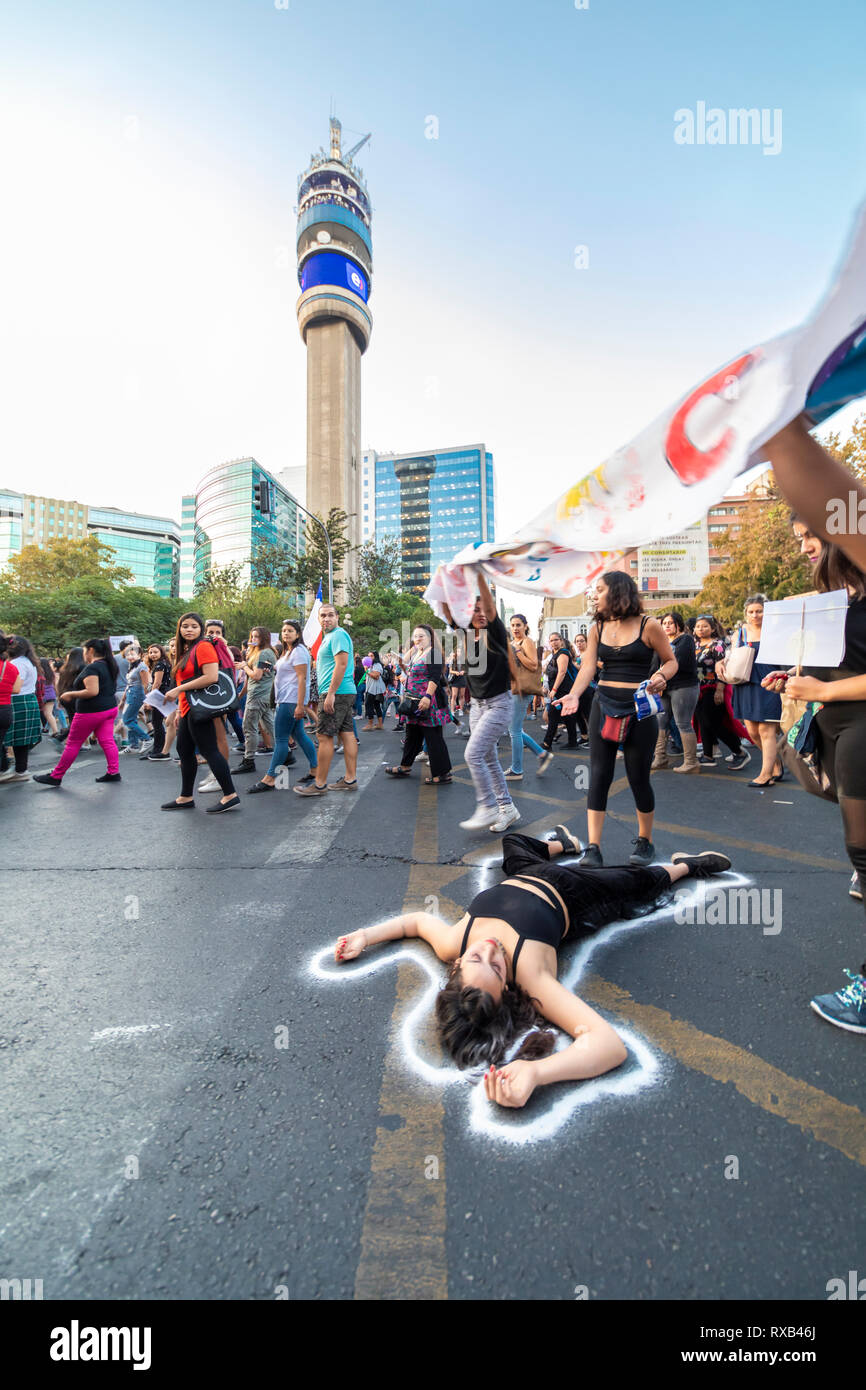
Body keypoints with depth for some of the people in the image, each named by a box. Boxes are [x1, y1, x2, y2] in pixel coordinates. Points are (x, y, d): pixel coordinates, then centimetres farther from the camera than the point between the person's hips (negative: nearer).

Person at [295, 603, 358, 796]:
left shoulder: (338, 635, -10)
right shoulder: (329, 636, 22)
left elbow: (342, 664, -20)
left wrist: (330, 693, -22)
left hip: (336, 693, -10)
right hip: (345, 693, 10)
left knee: (325, 736, -7)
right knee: (347, 734, 8)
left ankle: (319, 784, -2)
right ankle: (350, 779, 13)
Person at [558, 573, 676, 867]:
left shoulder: (648, 625, -4)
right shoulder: (597, 628, 8)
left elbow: (671, 661, 4)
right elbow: (588, 666, -3)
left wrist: (660, 676, -18)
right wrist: (574, 694, -20)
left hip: (639, 709, -3)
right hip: (603, 705, 4)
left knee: (638, 777, 4)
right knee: (598, 775, -2)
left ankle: (645, 841, 27)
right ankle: (593, 847, 3)